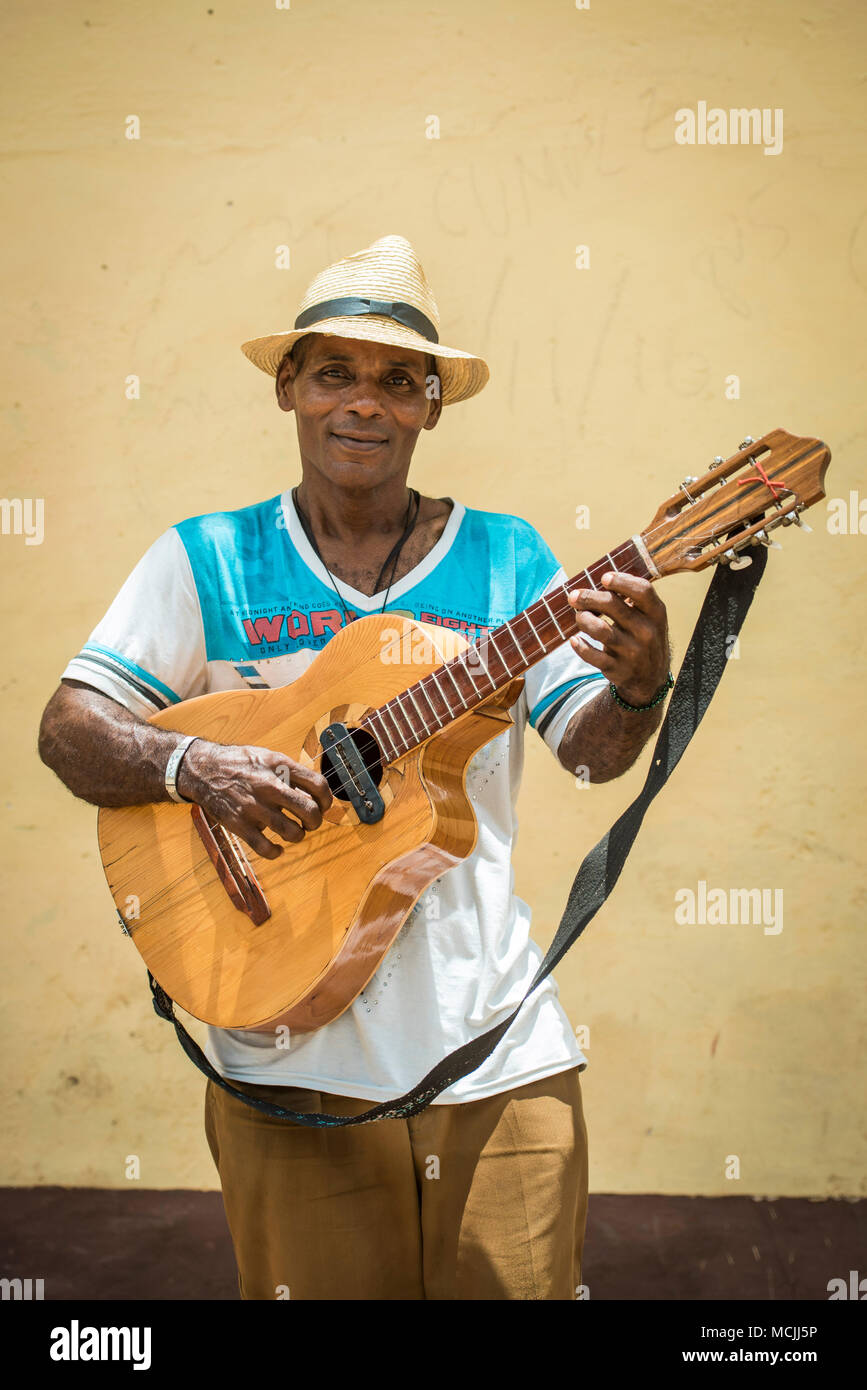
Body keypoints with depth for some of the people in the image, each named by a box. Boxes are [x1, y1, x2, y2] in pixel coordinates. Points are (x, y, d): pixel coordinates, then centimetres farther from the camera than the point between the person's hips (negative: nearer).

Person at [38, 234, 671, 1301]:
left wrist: (638, 686, -22)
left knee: (519, 1283, 7)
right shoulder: (209, 560, 2)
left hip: (497, 1054, 1)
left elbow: (591, 749, 1)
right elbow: (68, 727, -1)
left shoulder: (504, 556, 5)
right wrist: (195, 767, -21)